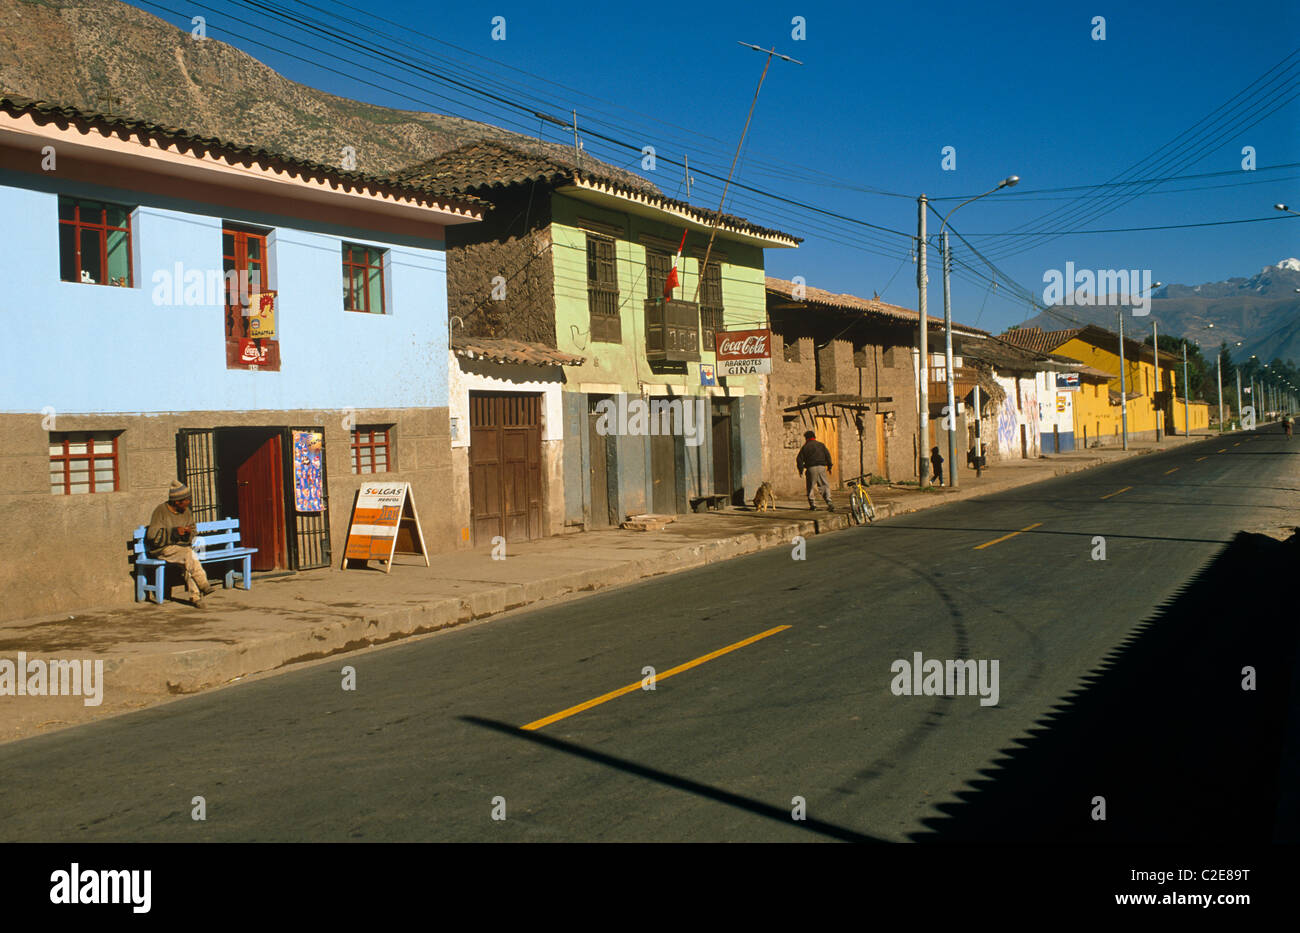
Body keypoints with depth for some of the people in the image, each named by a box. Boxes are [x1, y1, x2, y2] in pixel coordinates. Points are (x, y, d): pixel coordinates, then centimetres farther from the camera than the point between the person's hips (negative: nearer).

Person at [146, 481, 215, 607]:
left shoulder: (186, 511, 8)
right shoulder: (161, 511, -10)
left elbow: (192, 529, 18)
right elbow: (153, 536, -15)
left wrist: (189, 533, -7)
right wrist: (174, 532, -23)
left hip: (182, 546, 5)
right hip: (162, 549, -5)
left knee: (189, 563, -30)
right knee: (189, 554, -33)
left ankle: (195, 596, -33)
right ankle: (203, 586, -31)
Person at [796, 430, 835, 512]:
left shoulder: (805, 447, 6)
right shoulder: (821, 445, 12)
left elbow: (799, 459, 3)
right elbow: (828, 455, 9)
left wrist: (801, 470, 11)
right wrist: (829, 466, 14)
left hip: (811, 468, -2)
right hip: (821, 467, 2)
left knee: (810, 487, 9)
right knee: (825, 486, 4)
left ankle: (812, 504, 6)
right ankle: (829, 502, -13)